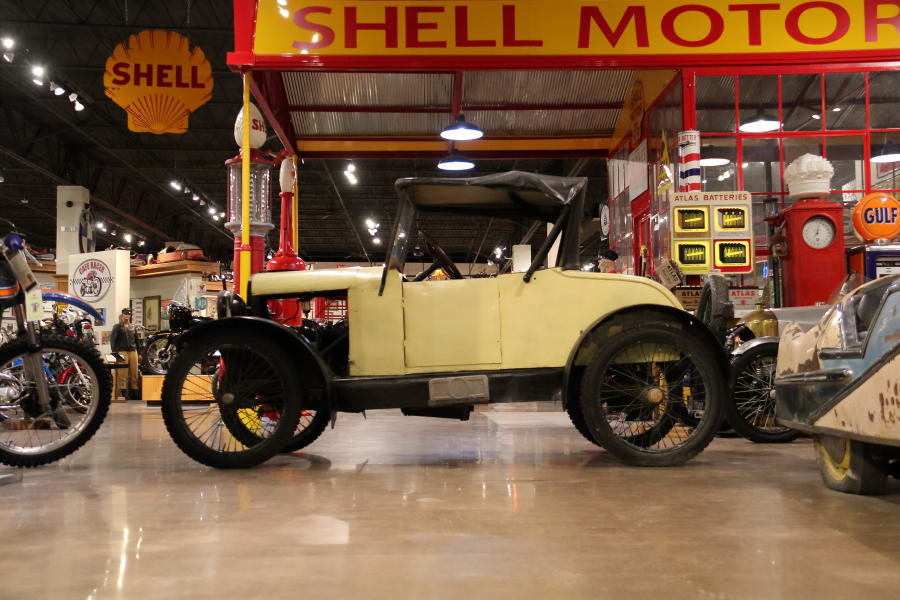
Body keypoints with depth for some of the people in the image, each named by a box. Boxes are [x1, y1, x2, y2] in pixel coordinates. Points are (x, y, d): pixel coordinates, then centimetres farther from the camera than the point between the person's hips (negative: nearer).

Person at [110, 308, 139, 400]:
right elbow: (112, 339, 0)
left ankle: (134, 392, 7)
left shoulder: (133, 327, 20)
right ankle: (124, 393, -8)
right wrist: (114, 352, -10)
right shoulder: (117, 327, 7)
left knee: (134, 373, 1)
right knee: (122, 373, -8)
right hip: (122, 352, -4)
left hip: (133, 351, 4)